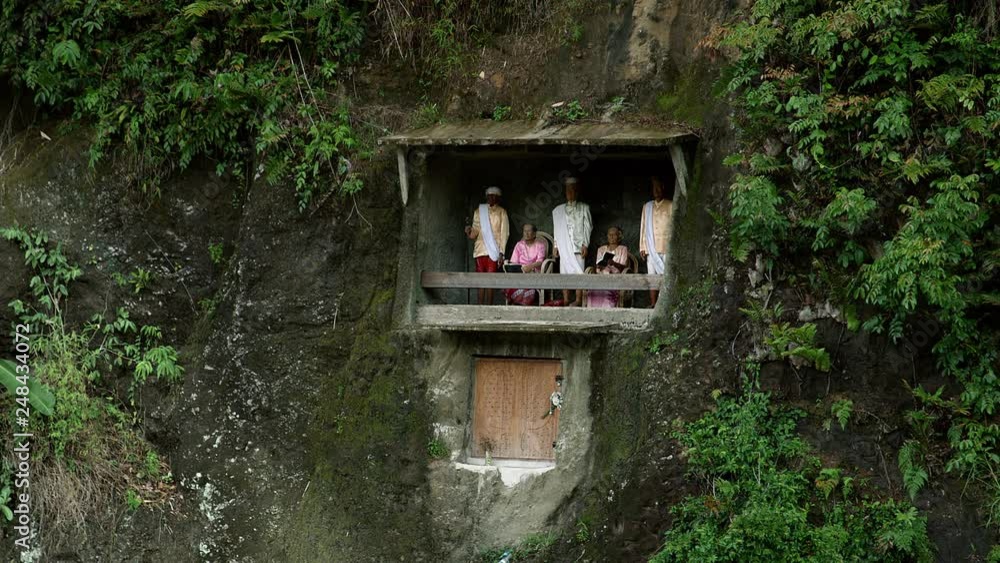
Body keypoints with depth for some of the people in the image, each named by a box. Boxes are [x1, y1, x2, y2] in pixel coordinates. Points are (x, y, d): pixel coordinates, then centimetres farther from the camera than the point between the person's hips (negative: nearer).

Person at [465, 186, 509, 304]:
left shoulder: (501, 212, 5)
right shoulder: (479, 211, 12)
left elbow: (504, 233, 0)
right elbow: (475, 232, 13)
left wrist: (501, 253, -9)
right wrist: (469, 232, -11)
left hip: (493, 251, -2)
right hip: (480, 250, 2)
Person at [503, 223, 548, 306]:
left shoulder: (540, 245, 9)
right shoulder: (519, 245, 19)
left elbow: (540, 261, -8)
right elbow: (513, 262, 9)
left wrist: (530, 266, -29)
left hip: (535, 271, -2)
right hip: (520, 271, 2)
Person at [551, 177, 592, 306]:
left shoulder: (584, 208, 8)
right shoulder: (558, 210, 16)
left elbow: (588, 227, 4)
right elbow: (557, 229, 16)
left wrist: (585, 244, -5)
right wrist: (556, 245, 8)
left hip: (578, 245, -3)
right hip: (564, 246, 3)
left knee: (577, 272, -10)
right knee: (564, 273, 0)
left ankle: (578, 300, -12)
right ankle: (566, 300, 3)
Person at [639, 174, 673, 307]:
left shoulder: (671, 206, 5)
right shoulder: (647, 206, 15)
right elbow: (643, 227, 15)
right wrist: (642, 247, 8)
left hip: (666, 248, -3)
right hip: (651, 249, 3)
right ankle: (653, 304, 0)